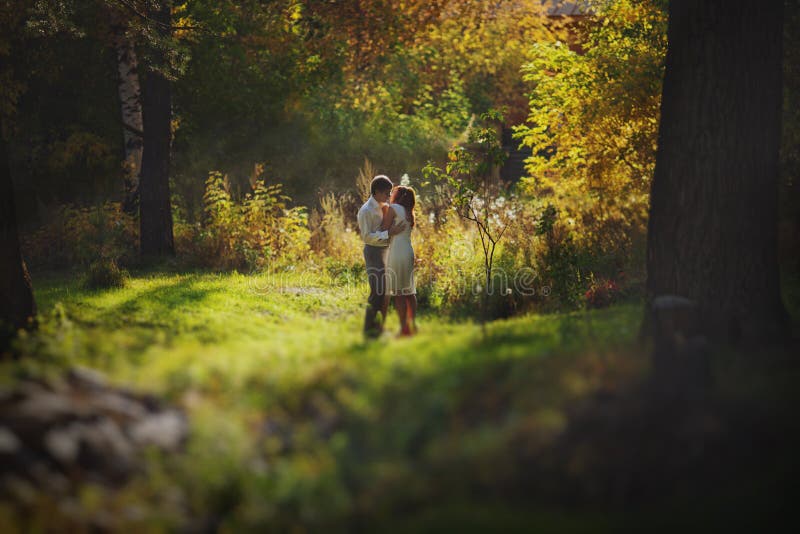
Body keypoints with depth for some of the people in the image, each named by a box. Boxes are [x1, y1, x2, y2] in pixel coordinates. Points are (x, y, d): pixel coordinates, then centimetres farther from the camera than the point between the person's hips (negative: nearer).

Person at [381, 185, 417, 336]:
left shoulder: (393, 208, -5)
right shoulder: (409, 213, 17)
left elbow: (383, 230, -8)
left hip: (396, 252, -8)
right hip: (409, 252, 8)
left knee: (398, 292, -6)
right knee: (409, 291, 12)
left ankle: (404, 327, -9)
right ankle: (412, 325, 15)